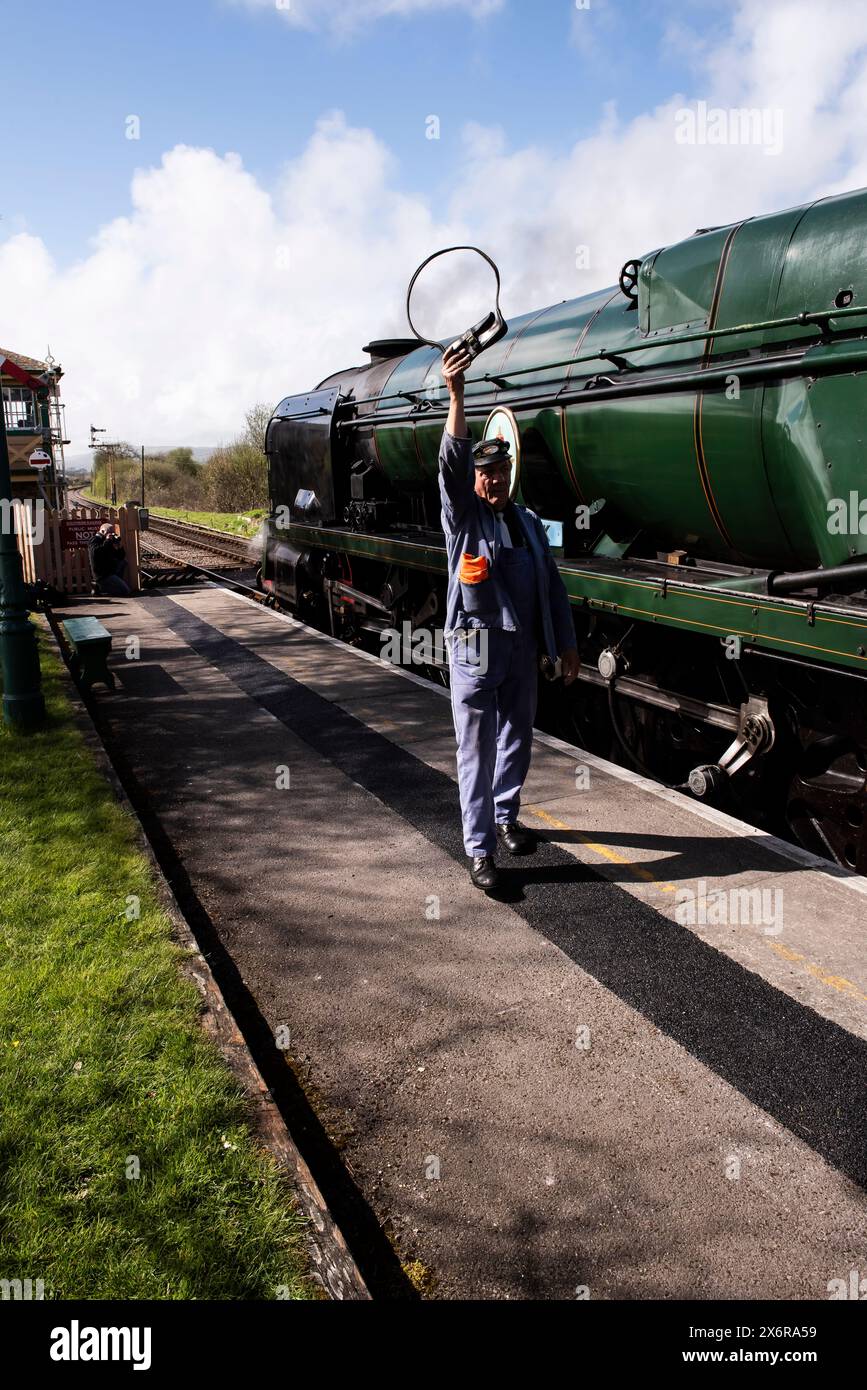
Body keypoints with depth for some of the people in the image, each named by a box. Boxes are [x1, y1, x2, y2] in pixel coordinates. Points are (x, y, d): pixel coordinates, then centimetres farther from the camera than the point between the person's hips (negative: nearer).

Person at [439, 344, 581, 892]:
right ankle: (480, 851, 3)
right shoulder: (463, 516, -1)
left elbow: (552, 586, 15)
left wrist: (567, 644, 12)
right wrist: (456, 397, -30)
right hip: (475, 647, -5)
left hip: (523, 650, 5)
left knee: (517, 741, 16)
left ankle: (506, 818, 36)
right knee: (477, 750, -2)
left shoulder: (529, 522, 13)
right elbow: (452, 462, -19)